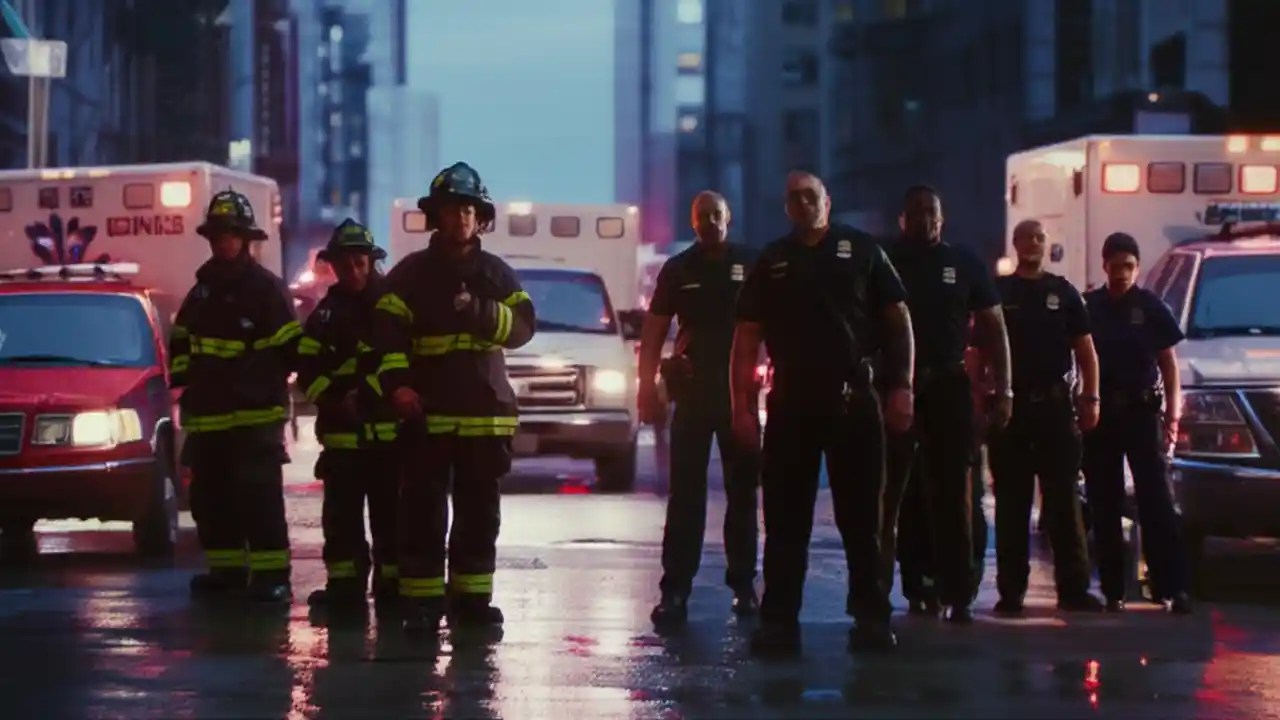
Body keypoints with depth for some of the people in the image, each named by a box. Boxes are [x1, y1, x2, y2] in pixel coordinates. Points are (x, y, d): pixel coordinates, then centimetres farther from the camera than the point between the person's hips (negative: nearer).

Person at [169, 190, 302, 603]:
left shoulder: (266, 288, -6)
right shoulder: (203, 290, 15)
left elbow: (291, 349, -9)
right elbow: (181, 342, 26)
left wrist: (265, 384, -11)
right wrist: (182, 381, 16)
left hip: (256, 417, -7)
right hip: (206, 416, 7)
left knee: (259, 496, -11)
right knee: (210, 498, 11)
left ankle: (272, 575, -11)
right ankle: (226, 569, 20)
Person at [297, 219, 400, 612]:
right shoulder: (326, 315, 11)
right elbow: (308, 369, 7)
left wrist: (370, 393, -10)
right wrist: (331, 399, -9)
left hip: (391, 429, -3)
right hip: (342, 433, 3)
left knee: (391, 513, -1)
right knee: (342, 514, 4)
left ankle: (392, 584, 4)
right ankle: (344, 585, 8)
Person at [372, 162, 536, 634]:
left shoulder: (496, 273, 11)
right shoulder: (411, 274, 3)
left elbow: (522, 326, 1)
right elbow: (387, 333, -5)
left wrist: (478, 312, -15)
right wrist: (396, 383, -18)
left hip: (485, 412, 3)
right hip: (427, 411, -3)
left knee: (479, 511, 6)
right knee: (423, 510, -5)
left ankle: (471, 598, 14)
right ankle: (421, 602, -3)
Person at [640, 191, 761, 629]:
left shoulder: (750, 266, 2)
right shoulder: (678, 270, 4)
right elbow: (654, 332, 6)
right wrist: (647, 387, -2)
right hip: (692, 390, 0)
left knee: (742, 491, 9)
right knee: (685, 494, -4)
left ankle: (743, 584, 18)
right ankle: (675, 590, -7)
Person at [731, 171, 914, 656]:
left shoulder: (861, 251, 5)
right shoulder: (772, 262, 11)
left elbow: (898, 320, 4)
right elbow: (747, 336, 9)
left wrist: (902, 387, -4)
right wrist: (742, 405, 0)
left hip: (853, 397, -2)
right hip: (790, 399, 2)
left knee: (861, 515, 3)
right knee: (785, 518, 2)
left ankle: (871, 617, 8)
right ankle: (778, 620, 5)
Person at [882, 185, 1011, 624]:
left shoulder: (964, 265, 8)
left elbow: (993, 329, 9)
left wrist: (1003, 390, 2)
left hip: (948, 388, 1)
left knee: (951, 496, 2)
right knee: (887, 494, -1)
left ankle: (957, 595, 4)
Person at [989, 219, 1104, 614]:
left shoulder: (1063, 292, 10)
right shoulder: (998, 292, 7)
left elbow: (1086, 351, 9)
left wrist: (1090, 397, -1)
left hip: (1056, 404, 1)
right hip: (1009, 404, -1)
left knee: (1063, 500, 0)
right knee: (1011, 503, 2)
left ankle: (1073, 587, 0)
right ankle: (1011, 589, 5)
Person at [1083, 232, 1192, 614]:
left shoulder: (1151, 307, 3)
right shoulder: (1089, 306, 5)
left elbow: (1169, 363, 5)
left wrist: (1172, 414, -2)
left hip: (1142, 411, -2)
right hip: (1100, 412, 2)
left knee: (1156, 500, -8)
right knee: (1104, 505, 3)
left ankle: (1172, 586, -11)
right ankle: (1113, 589, 8)